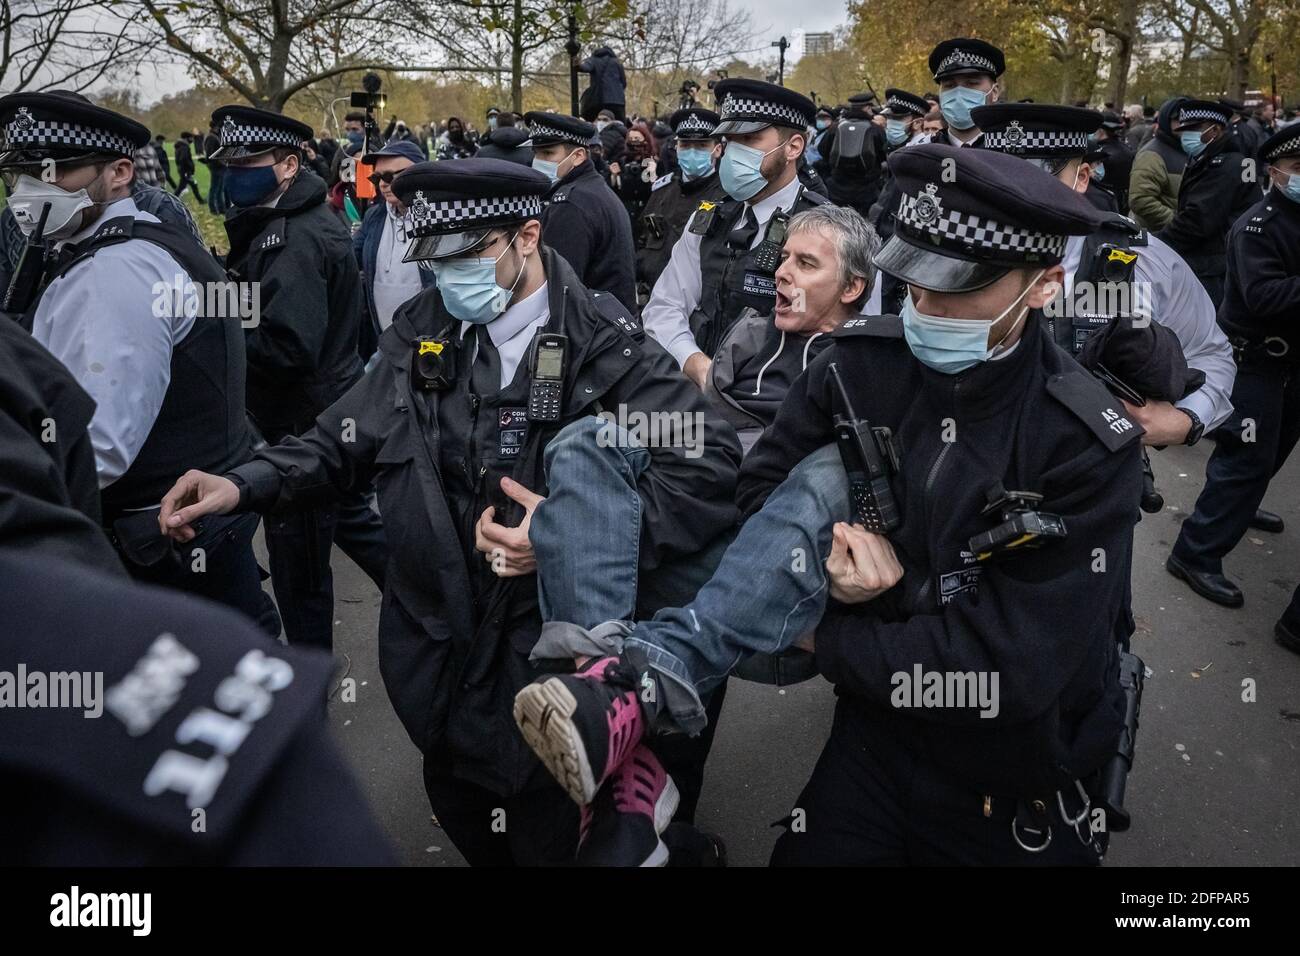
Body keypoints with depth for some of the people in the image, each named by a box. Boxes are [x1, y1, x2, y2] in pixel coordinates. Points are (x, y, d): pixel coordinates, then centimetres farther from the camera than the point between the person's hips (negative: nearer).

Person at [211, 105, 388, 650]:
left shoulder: (295, 240, -21)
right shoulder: (297, 223, 10)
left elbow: (286, 348, -30)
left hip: (303, 424, -10)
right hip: (330, 410, 10)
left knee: (298, 564, 5)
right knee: (352, 519, 25)